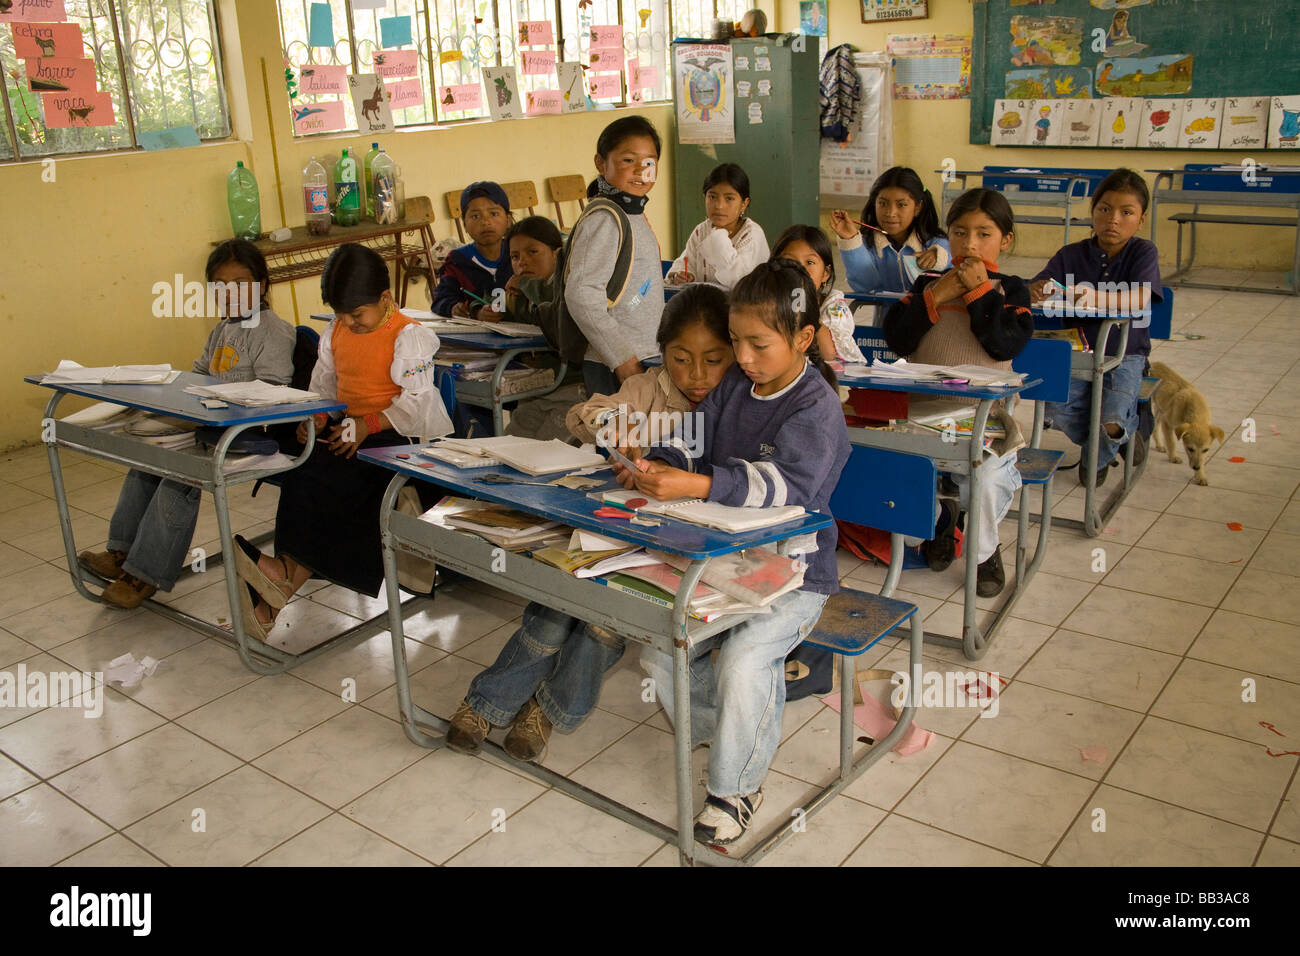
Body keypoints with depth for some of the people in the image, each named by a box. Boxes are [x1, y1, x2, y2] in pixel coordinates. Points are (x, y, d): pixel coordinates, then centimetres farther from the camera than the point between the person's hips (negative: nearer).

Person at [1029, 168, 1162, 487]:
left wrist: (1096, 298, -44)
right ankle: (1114, 441, 12)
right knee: (1056, 409, -23)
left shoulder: (1143, 252, -5)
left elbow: (1139, 298, -24)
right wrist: (1036, 291, -35)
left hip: (1124, 353, -2)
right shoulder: (1072, 254, 2)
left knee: (1111, 421, -26)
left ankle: (1097, 458, 15)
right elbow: (1033, 288, -8)